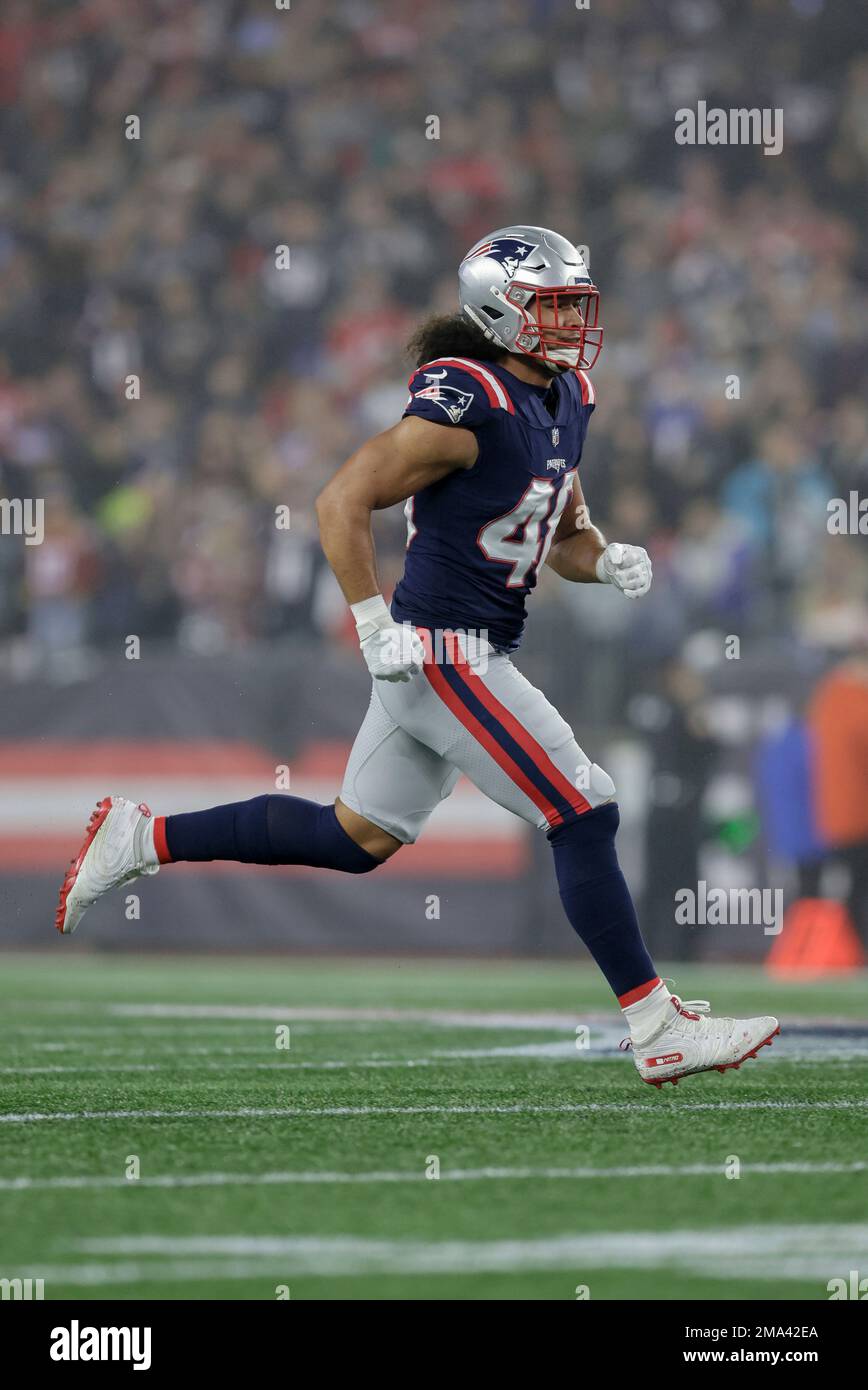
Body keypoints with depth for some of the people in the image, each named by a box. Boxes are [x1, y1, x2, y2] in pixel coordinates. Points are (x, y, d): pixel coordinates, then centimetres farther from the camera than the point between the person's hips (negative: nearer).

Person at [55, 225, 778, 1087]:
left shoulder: (564, 400, 10)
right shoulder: (467, 406, -19)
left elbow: (562, 534, 21)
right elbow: (342, 501, -19)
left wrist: (607, 561, -1)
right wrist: (374, 625, -20)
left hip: (431, 659, 10)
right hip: (445, 654, -10)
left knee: (357, 839, 17)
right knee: (584, 818, -8)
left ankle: (140, 839, 24)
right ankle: (659, 1032, -2)